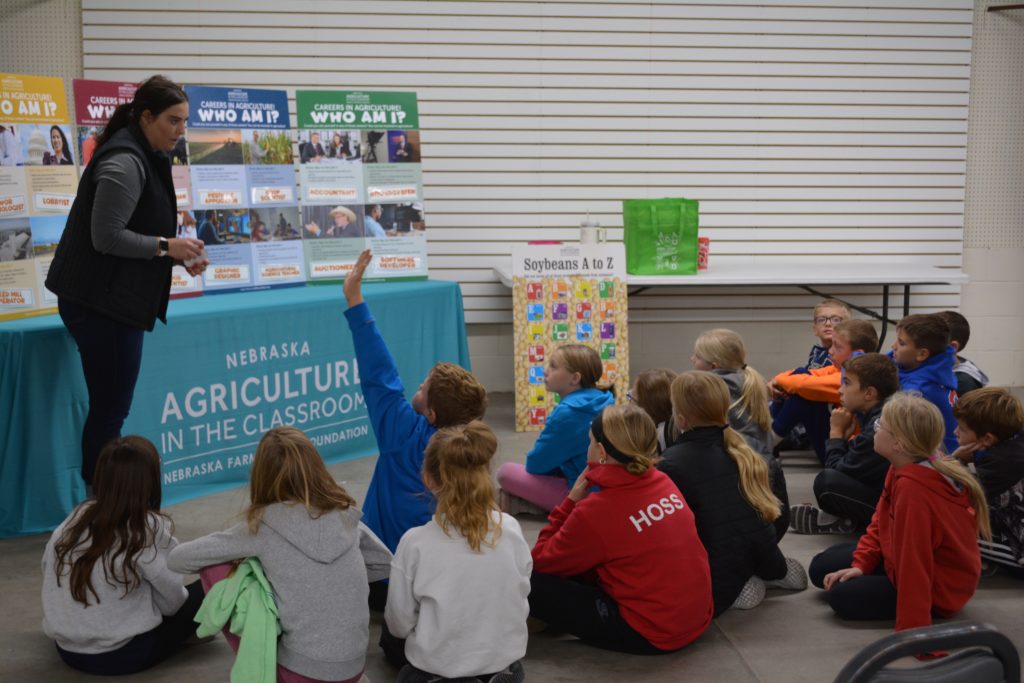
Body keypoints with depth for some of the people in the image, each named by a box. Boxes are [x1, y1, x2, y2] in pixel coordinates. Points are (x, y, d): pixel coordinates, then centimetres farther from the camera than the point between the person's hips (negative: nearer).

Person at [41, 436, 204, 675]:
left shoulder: (77, 516, -2)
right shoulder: (151, 529, -18)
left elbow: (48, 566, 9)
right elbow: (171, 601, -9)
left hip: (68, 650, 6)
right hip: (122, 655, -6)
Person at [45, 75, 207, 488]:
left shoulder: (147, 157, 14)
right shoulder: (124, 162, -17)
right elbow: (106, 237, -22)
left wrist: (177, 254, 7)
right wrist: (166, 247, -16)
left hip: (116, 301, 10)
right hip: (102, 303, -10)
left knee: (109, 408, 15)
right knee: (109, 410, -4)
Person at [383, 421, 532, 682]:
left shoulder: (415, 542, -22)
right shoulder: (511, 529, -14)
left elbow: (399, 623, -11)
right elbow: (520, 600, 0)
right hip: (505, 656, 2)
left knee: (391, 639, 33)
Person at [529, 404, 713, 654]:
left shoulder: (596, 510, -20)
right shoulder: (663, 482, 0)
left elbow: (541, 562, -5)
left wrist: (570, 501, -4)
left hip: (650, 635, -8)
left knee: (532, 584, -7)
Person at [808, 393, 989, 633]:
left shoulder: (912, 489, -36)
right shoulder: (907, 468, -7)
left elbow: (912, 562, -35)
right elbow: (881, 521, 4)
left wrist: (911, 628, -32)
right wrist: (861, 565, -4)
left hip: (937, 590, -9)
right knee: (821, 567, 9)